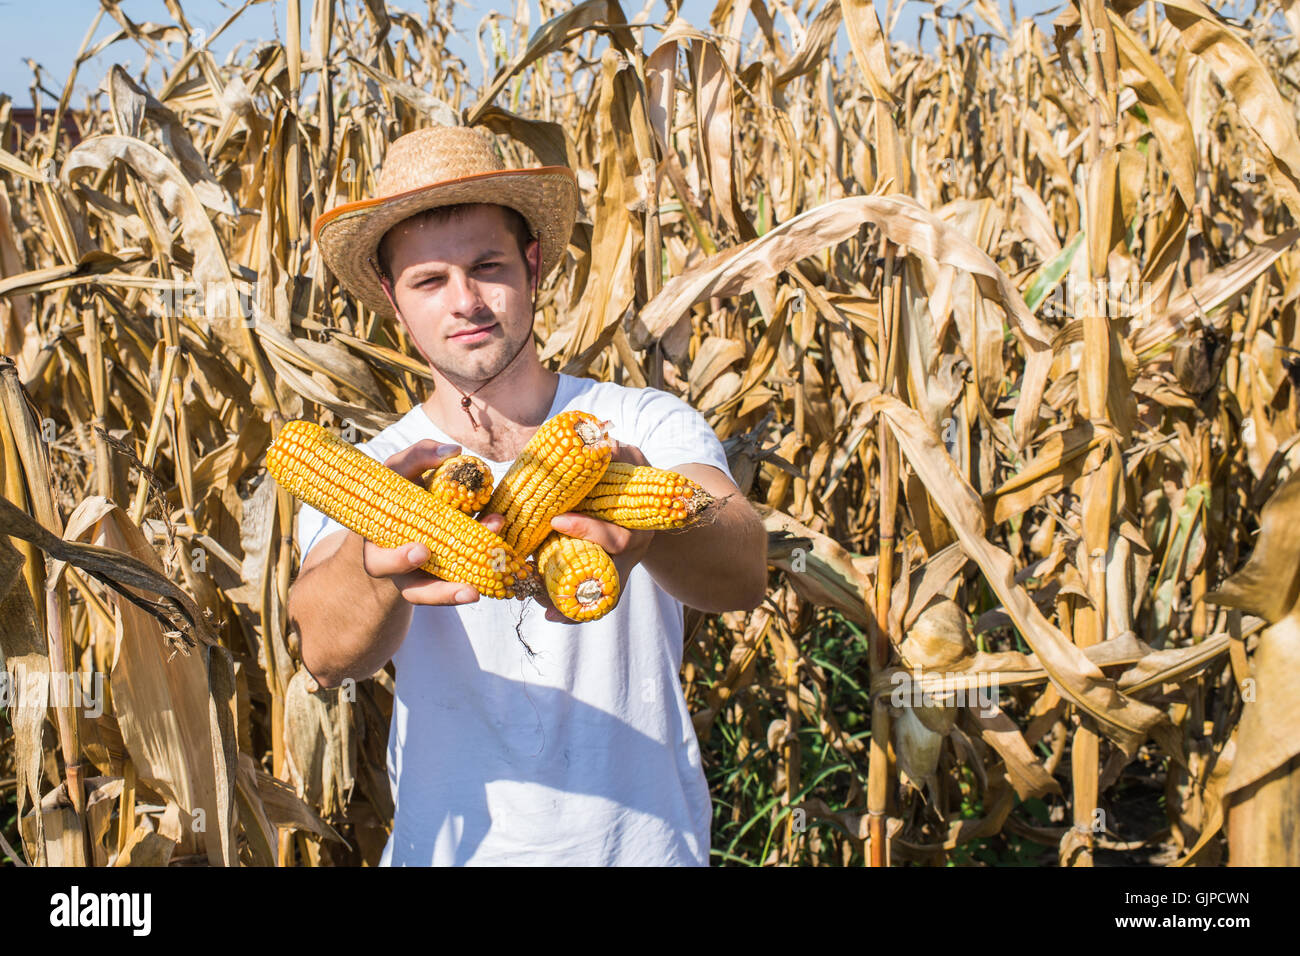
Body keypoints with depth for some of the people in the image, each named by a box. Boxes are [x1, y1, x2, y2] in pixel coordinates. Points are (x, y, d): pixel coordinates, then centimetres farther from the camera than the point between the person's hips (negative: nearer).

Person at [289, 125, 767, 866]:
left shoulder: (647, 425, -5)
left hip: (648, 842, -4)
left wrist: (643, 519, -44)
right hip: (455, 848, 4)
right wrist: (380, 563, -42)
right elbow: (327, 653, -21)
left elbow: (745, 571, -24)